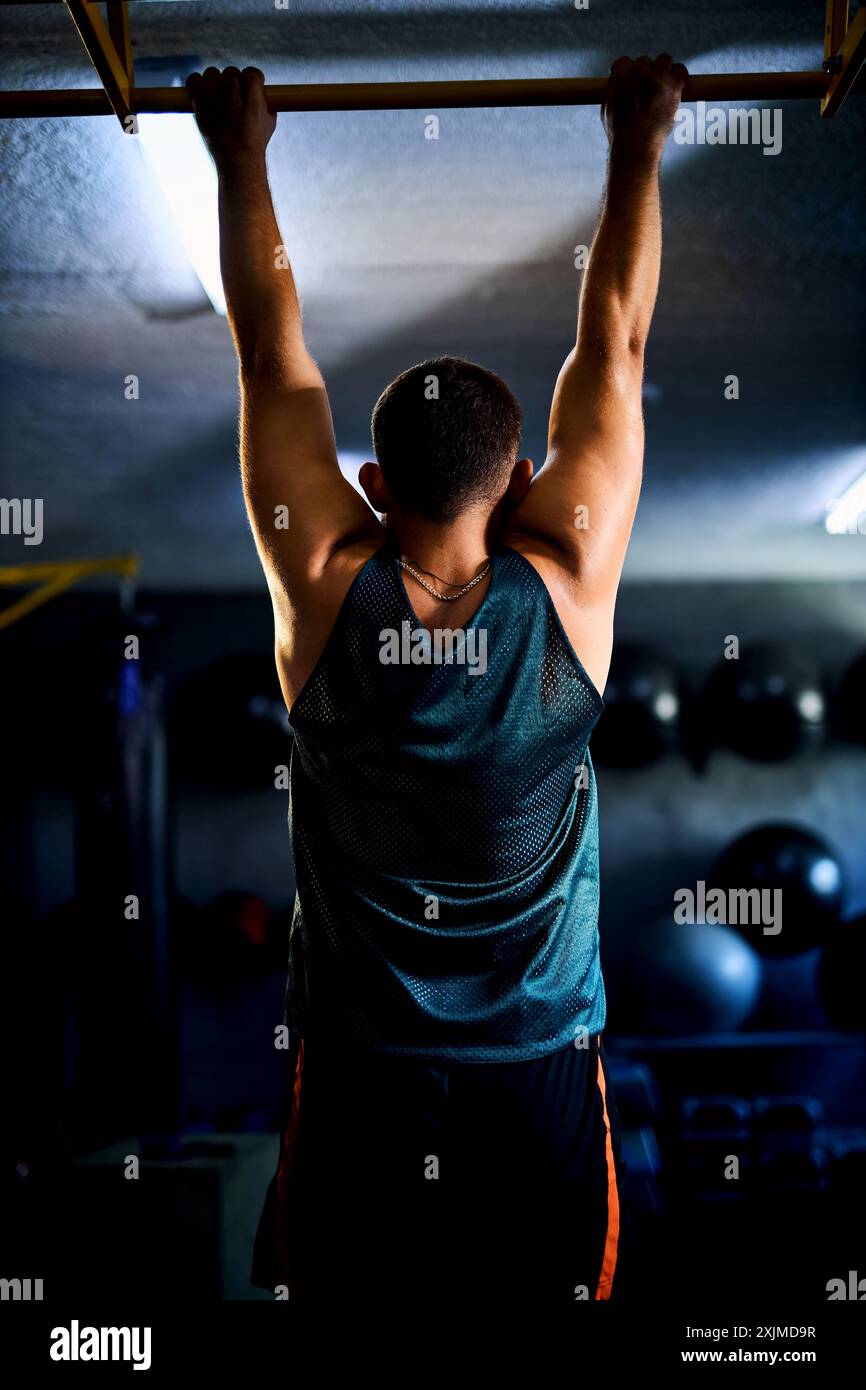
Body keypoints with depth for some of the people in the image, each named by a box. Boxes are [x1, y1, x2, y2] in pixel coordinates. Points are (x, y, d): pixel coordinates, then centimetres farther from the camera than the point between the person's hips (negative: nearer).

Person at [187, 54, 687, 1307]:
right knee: (555, 1285, 17)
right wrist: (638, 150, 5)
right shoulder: (568, 589, -15)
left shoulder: (322, 592, -14)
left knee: (326, 1285, 17)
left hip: (357, 1061, 1)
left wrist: (242, 157, 5)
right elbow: (614, 348, -5)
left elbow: (273, 353, -5)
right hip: (543, 1059, 0)